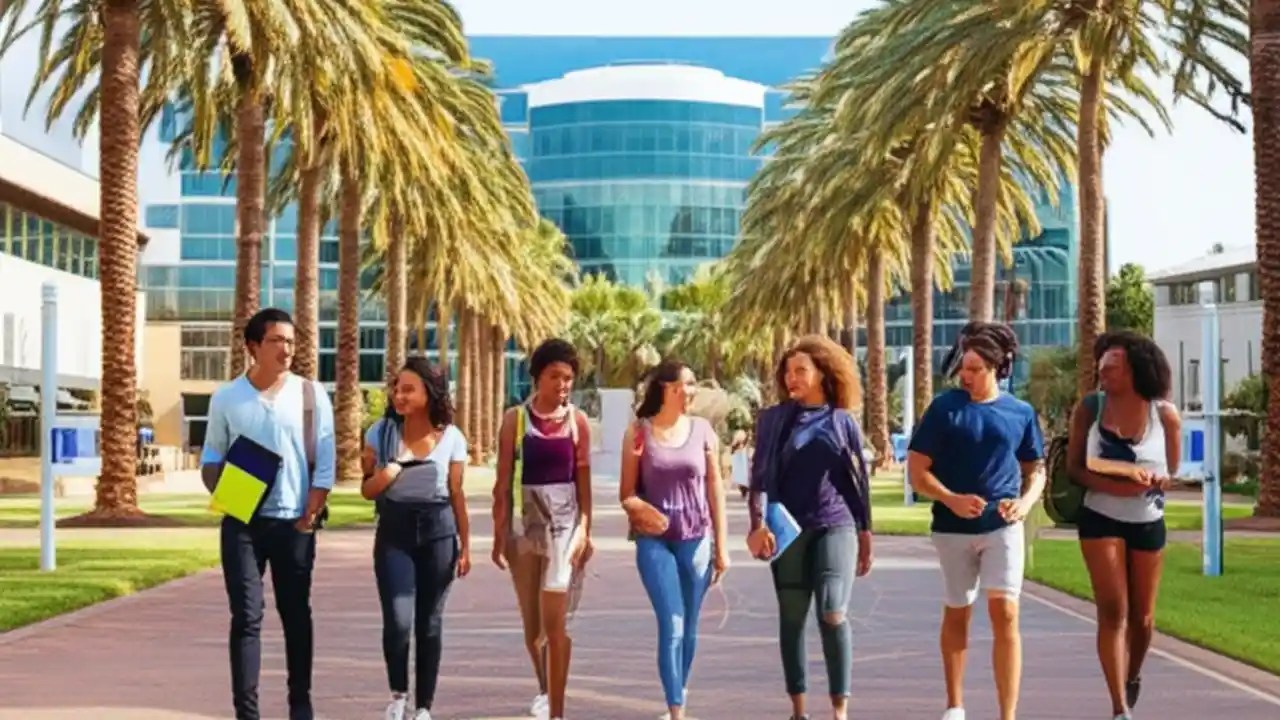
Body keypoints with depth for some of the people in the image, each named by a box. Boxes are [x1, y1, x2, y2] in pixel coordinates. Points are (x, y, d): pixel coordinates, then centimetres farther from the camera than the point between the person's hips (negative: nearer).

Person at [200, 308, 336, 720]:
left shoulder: (312, 395, 0)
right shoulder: (226, 398, 1)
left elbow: (325, 463, 0)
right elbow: (212, 457, 9)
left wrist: (309, 518, -5)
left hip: (293, 524, 1)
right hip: (242, 523, 0)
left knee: (296, 616, 10)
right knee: (246, 617, -4)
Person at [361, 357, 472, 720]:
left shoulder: (451, 437, 0)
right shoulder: (381, 432, 0)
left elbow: (457, 495, 6)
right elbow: (366, 490, 6)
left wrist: (465, 546, 5)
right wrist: (382, 478, -16)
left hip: (437, 531, 0)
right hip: (394, 532, 0)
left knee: (429, 624, 6)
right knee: (398, 621, -13)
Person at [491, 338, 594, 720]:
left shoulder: (577, 420, 1)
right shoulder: (515, 419, 0)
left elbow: (583, 479, 4)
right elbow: (504, 481, 1)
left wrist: (585, 530, -3)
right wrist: (500, 535, -1)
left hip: (564, 520, -1)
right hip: (524, 520, 1)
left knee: (555, 620, -11)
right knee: (531, 622, 13)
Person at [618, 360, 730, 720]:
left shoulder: (703, 430, 3)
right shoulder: (638, 432, -1)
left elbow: (715, 490, 6)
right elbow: (627, 492, 4)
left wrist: (721, 545, 4)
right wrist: (637, 510, -17)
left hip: (696, 539, 2)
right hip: (654, 540, -2)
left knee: (689, 627, 7)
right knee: (672, 625, -10)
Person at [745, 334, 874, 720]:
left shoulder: (844, 421, 7)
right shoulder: (773, 419, 5)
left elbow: (859, 482, 11)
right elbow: (760, 475, 1)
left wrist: (866, 535, 10)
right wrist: (758, 524, -13)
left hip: (836, 527, -1)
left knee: (833, 615, -11)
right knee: (792, 617, 5)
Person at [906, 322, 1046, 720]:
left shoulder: (1021, 413, 2)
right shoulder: (944, 407, -4)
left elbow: (1036, 469, 12)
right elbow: (917, 470, -4)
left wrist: (1026, 501, -10)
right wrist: (951, 499, -20)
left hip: (1002, 526, 0)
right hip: (953, 529, 0)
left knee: (1005, 613, -11)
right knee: (956, 613, 14)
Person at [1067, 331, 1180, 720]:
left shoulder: (1165, 414, -7)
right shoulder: (1089, 408, -8)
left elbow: (1172, 474, 2)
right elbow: (1074, 468, -6)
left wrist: (1152, 480, -22)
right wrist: (1113, 485, -24)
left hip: (1148, 523, 2)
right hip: (1101, 520, -2)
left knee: (1142, 616, 12)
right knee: (1112, 610, -12)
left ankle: (1132, 678, 43)